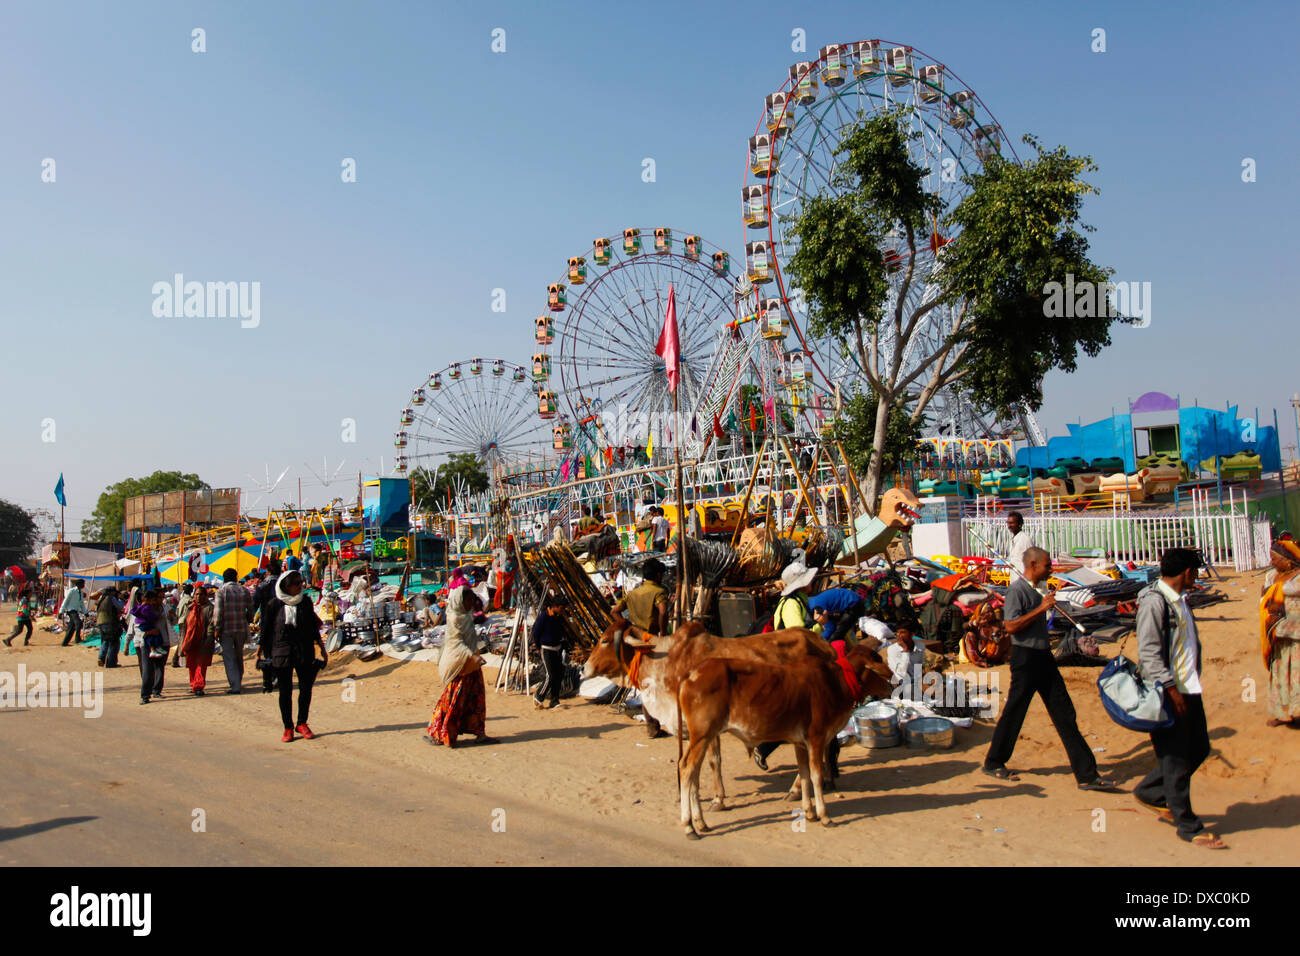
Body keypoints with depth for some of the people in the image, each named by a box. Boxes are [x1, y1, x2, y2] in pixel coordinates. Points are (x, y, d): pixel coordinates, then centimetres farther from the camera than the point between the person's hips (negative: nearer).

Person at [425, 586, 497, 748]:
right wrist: (472, 656, -33)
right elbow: (457, 642, -24)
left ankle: (479, 733, 13)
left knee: (476, 697, 9)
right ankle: (435, 733, 9)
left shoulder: (466, 614, 8)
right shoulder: (455, 618, -17)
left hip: (471, 662, 9)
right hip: (459, 664, -9)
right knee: (453, 699, -2)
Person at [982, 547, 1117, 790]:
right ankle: (993, 764, 18)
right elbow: (1011, 626, -23)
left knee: (1064, 713, 6)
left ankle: (1087, 774, 8)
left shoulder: (1035, 591, 15)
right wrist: (1042, 608, -20)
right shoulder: (1017, 590, -13)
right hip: (1025, 658, -9)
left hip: (1043, 658, 9)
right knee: (1013, 714, 2)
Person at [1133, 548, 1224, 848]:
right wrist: (1170, 689, -22)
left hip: (1188, 688, 10)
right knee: (1176, 760, -1)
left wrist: (1191, 685, 19)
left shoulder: (1178, 600, 15)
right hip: (1168, 692, -10)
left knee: (1198, 749, 15)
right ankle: (1189, 827, 9)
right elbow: (1148, 652, -20)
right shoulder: (1154, 601, -15)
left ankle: (1150, 792, 29)